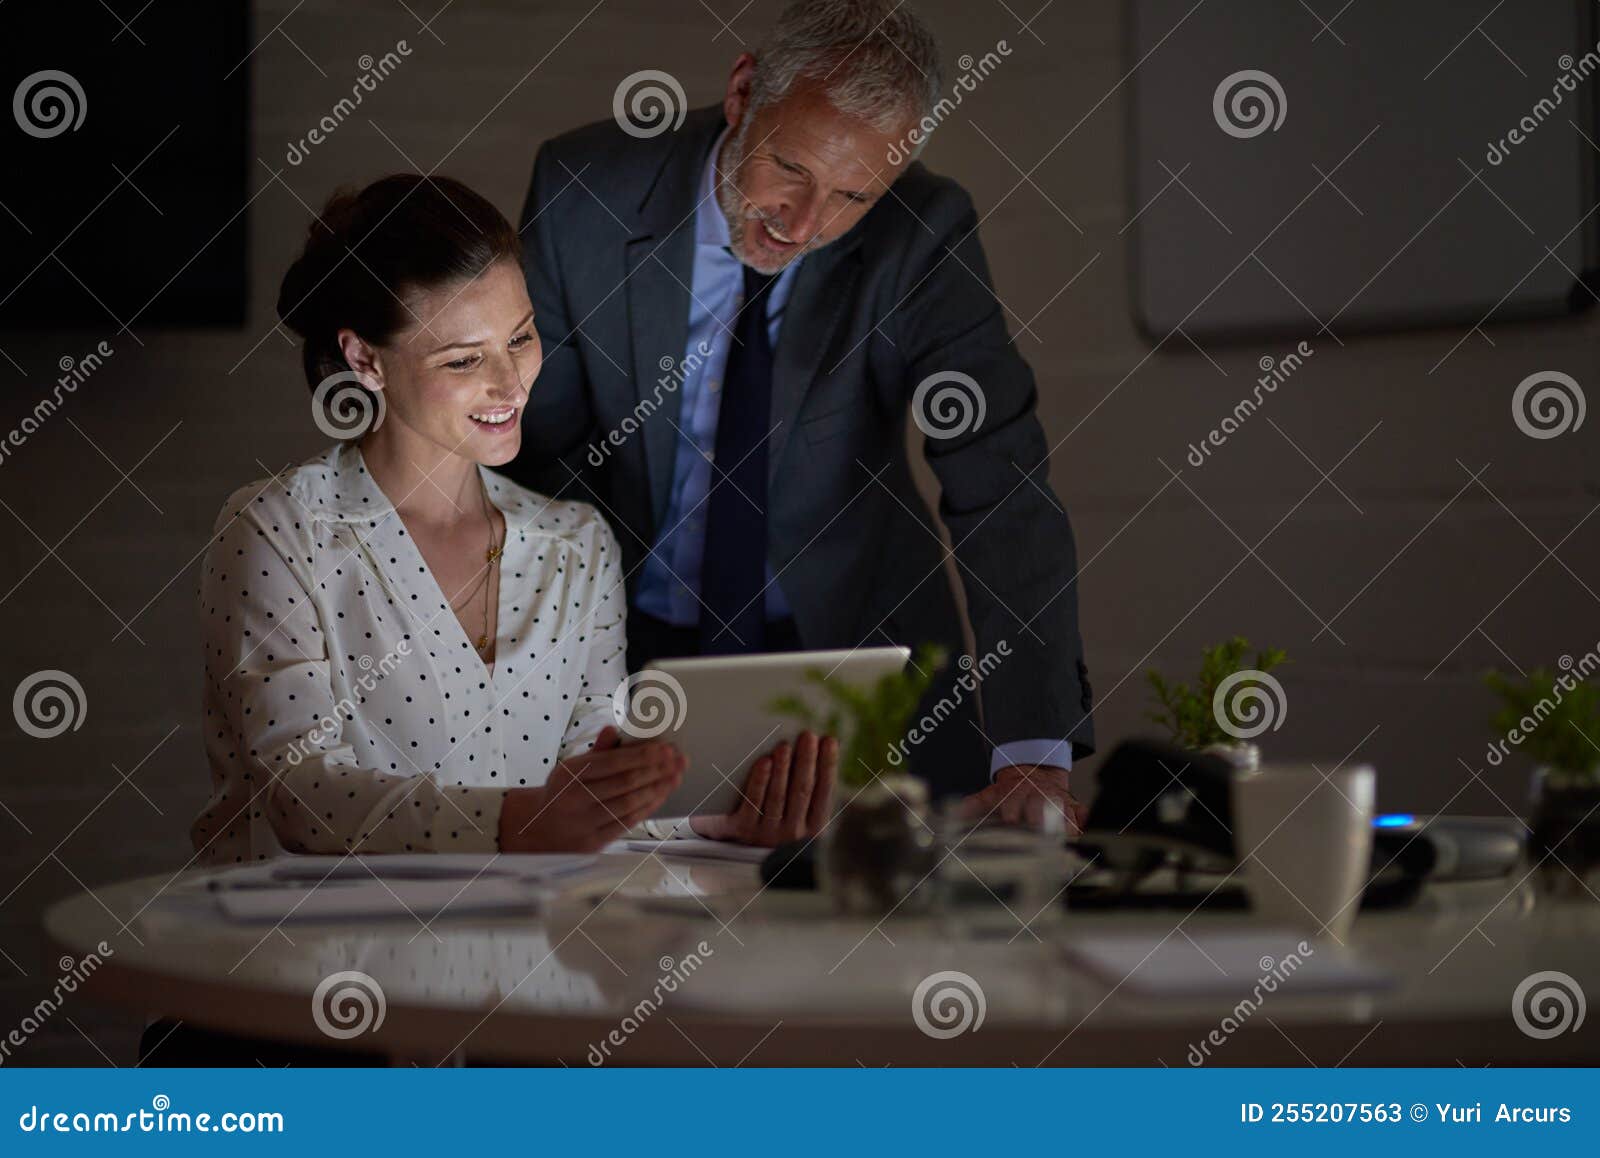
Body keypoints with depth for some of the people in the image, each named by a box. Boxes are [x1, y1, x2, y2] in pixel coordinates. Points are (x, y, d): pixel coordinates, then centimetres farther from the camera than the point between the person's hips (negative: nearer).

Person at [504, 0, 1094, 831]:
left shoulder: (920, 239, -14)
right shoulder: (585, 192, -11)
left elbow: (1001, 489, -19)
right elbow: (539, 445, -3)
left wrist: (1033, 753, -31)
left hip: (852, 643, 0)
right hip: (634, 651, 0)